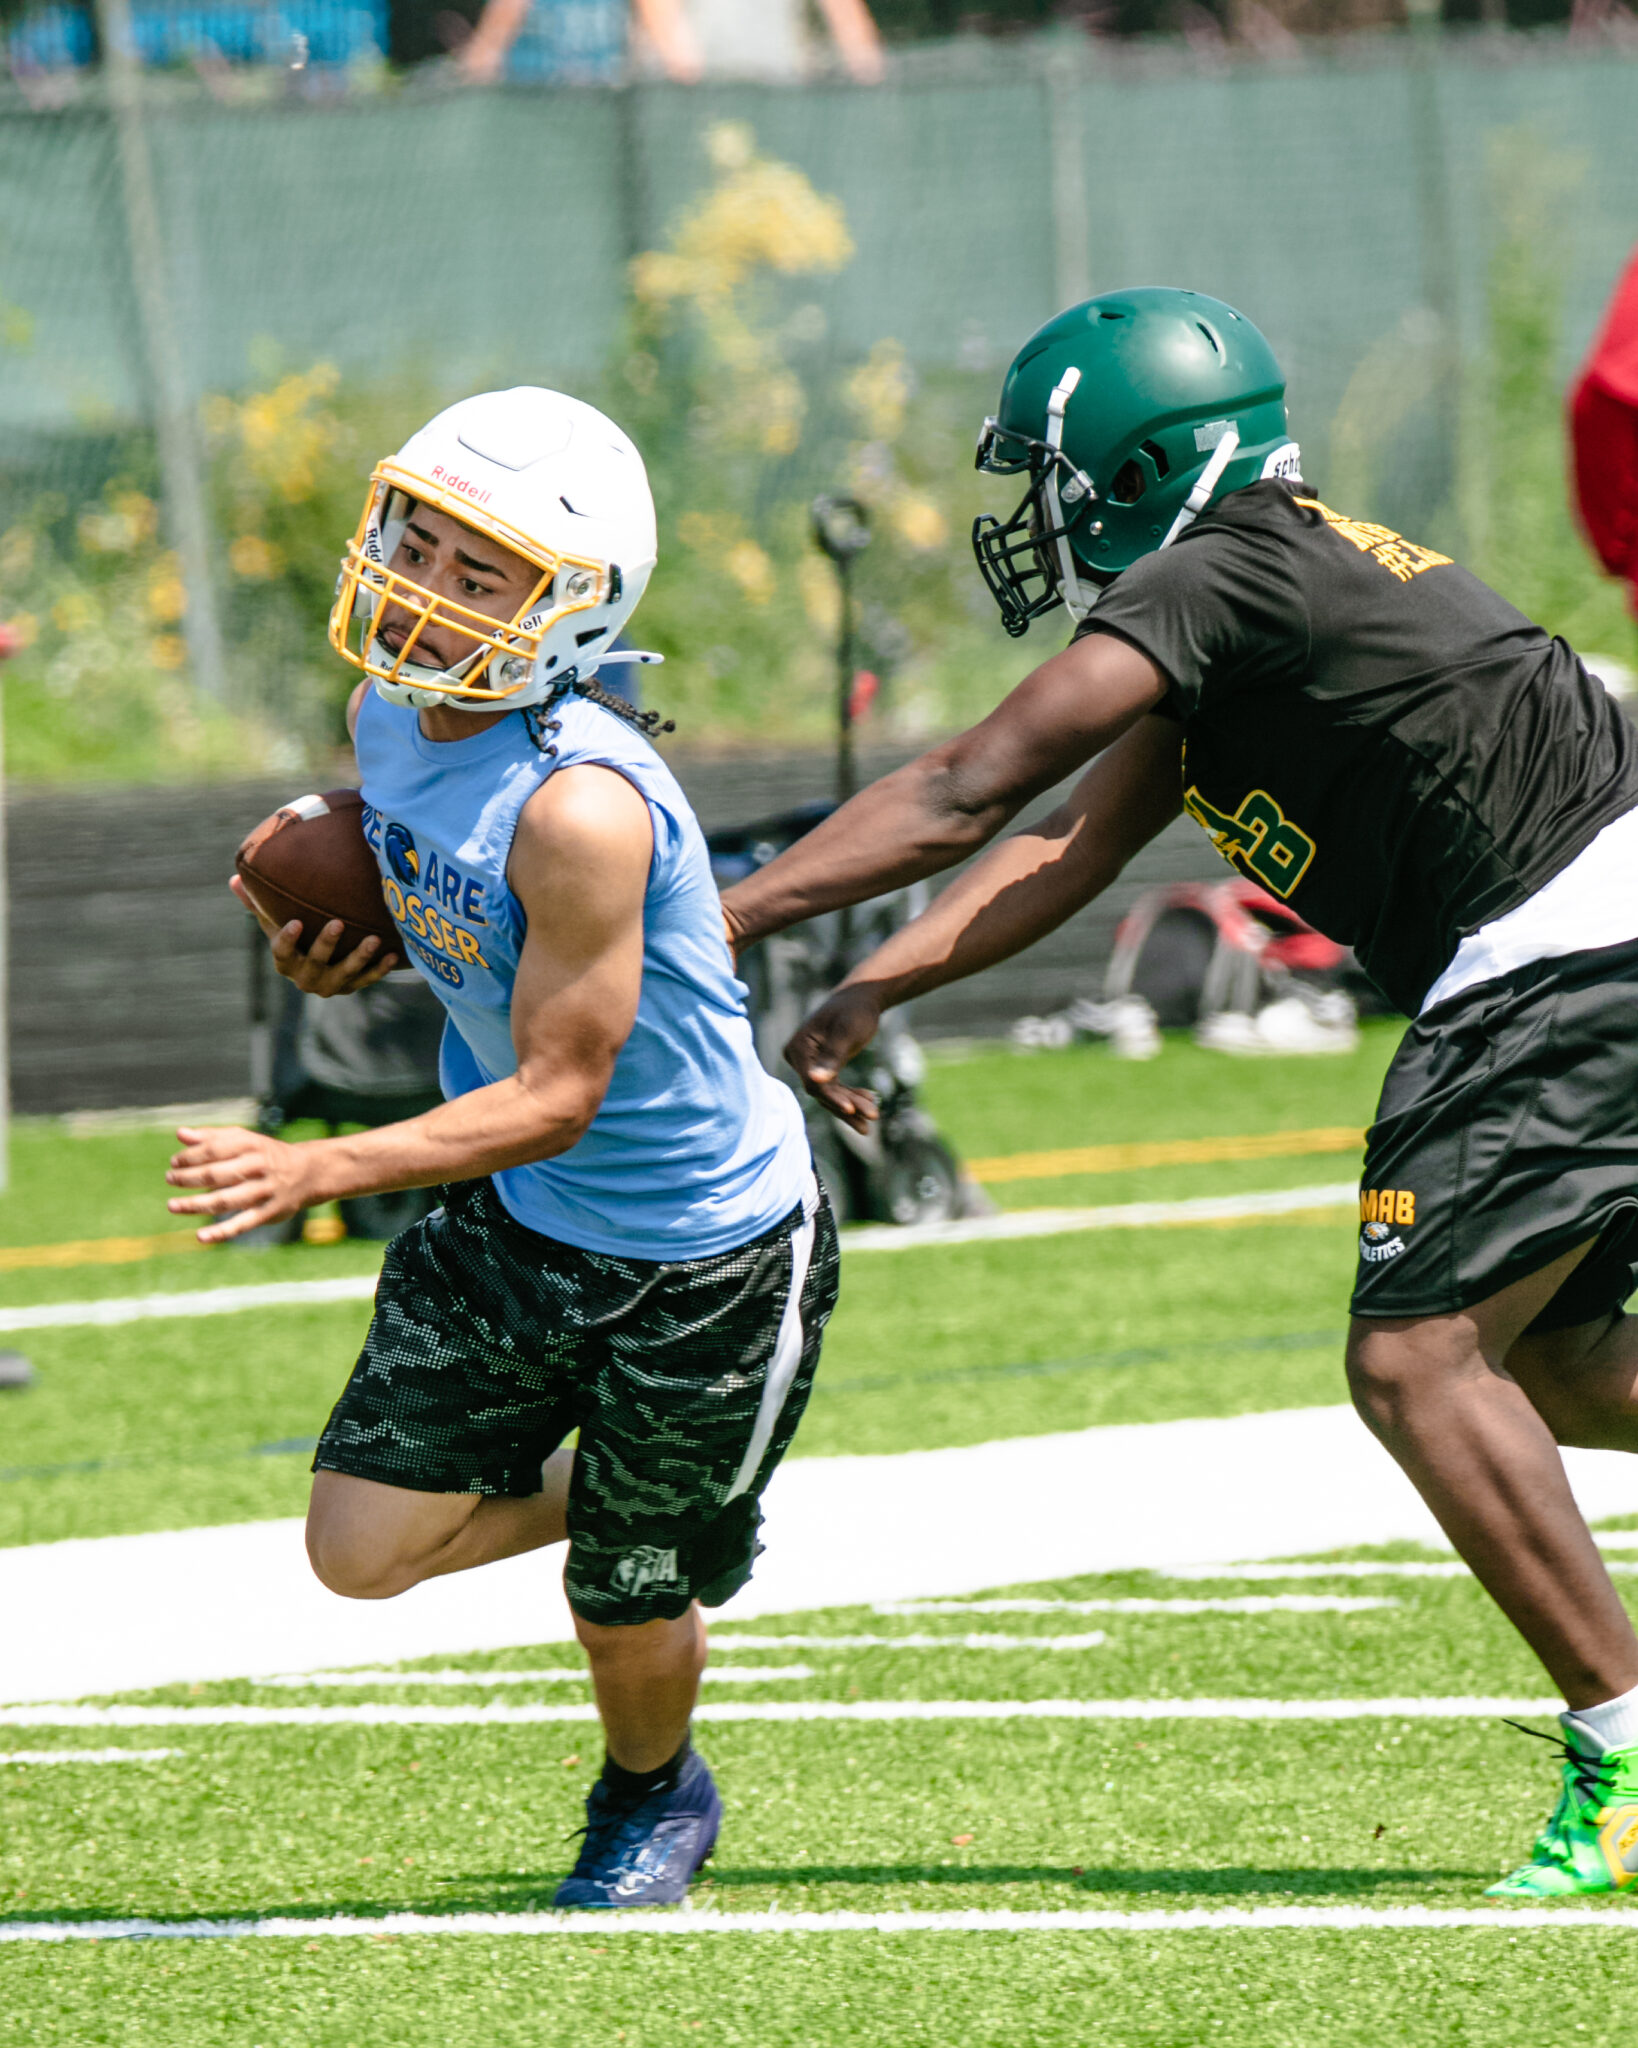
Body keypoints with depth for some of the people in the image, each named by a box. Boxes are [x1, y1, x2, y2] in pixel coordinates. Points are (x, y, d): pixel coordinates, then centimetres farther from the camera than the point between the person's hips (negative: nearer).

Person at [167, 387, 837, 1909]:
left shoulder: (581, 805, -33)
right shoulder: (389, 716, -7)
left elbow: (555, 1096, -28)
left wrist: (312, 1172, -35)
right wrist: (335, 949, -8)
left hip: (707, 1252, -7)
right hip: (523, 1221, 7)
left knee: (624, 1603, 10)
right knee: (364, 1546, 3)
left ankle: (652, 1799, 43)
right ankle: (609, 1486, 31)